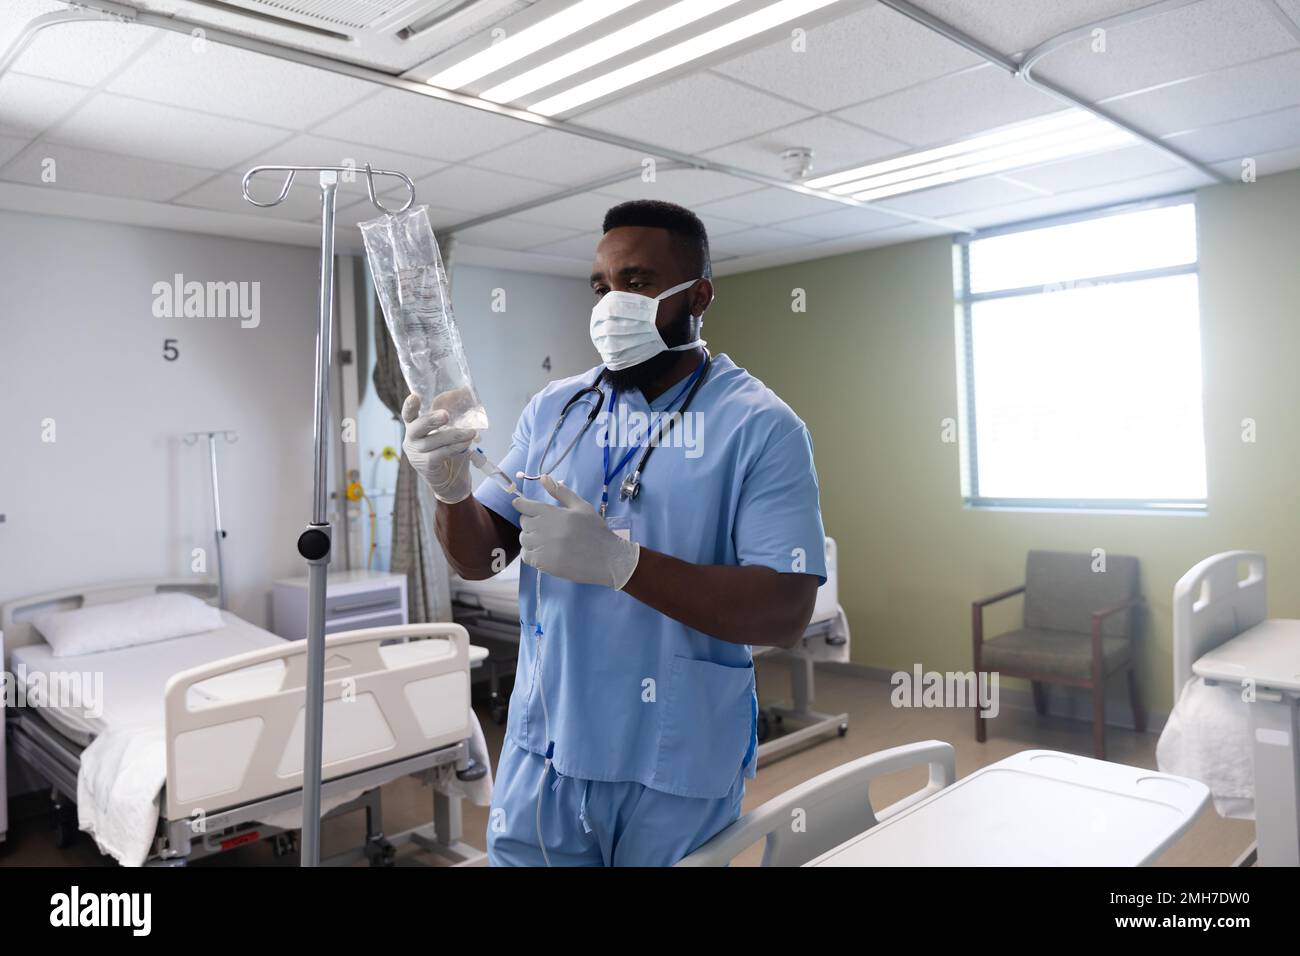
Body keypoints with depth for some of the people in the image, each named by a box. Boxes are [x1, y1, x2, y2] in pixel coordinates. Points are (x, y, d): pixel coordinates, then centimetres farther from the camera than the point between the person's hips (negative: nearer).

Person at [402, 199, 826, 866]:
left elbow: (786, 612, -19)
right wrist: (452, 490, -18)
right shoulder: (553, 409, 3)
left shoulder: (761, 427, -12)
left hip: (678, 774, -3)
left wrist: (619, 561, -28)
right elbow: (479, 559, 4)